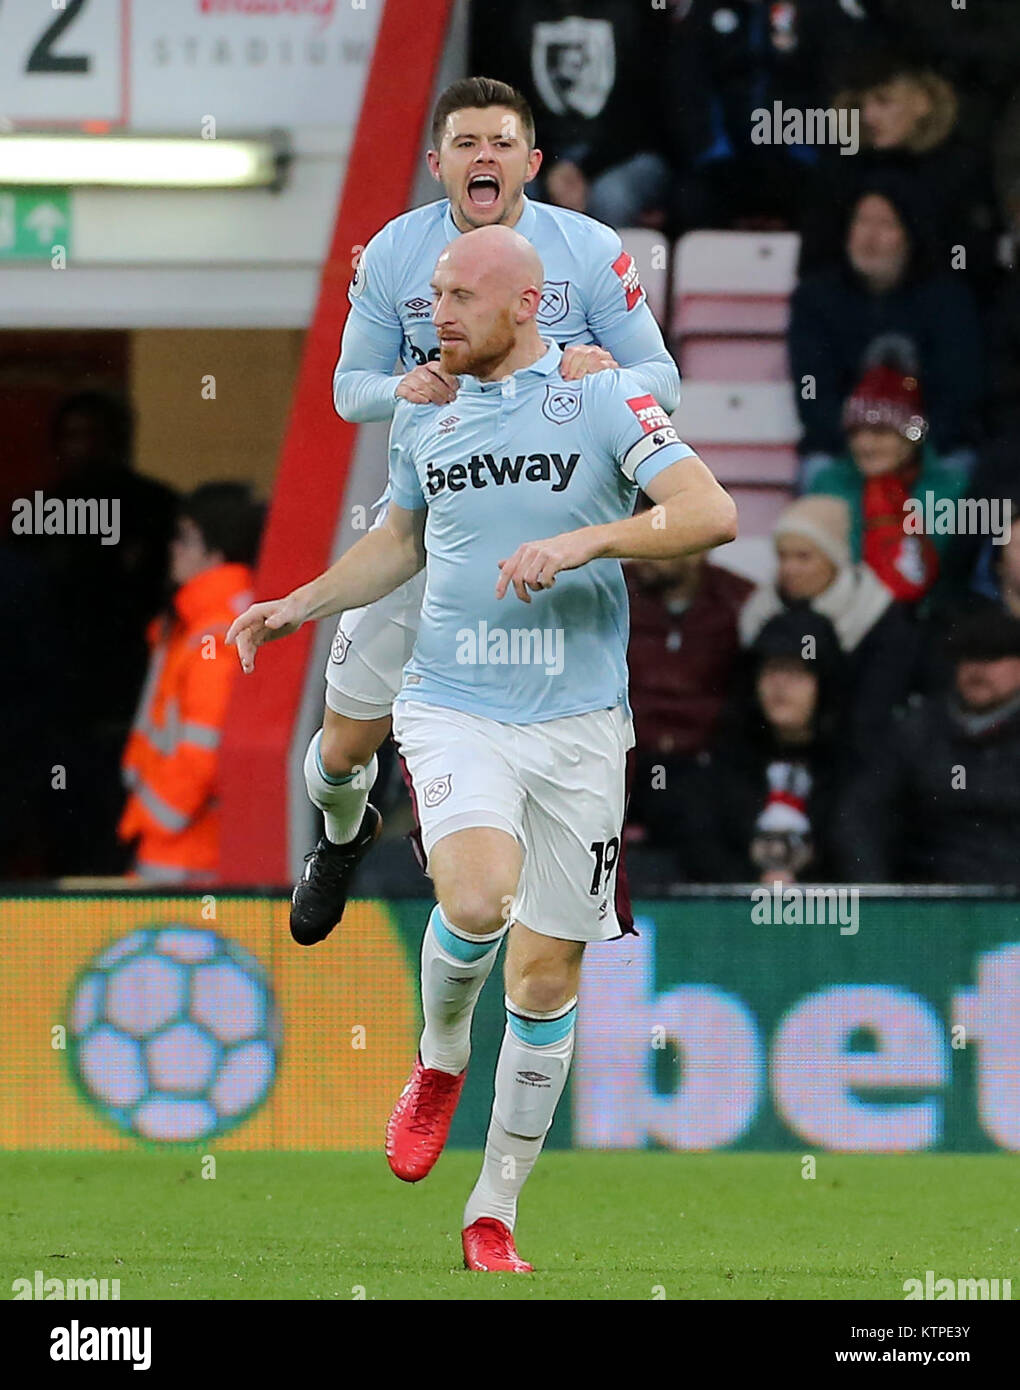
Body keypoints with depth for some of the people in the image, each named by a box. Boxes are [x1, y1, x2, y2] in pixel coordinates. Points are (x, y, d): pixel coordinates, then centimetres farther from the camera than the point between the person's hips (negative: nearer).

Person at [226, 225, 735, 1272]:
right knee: (477, 897, -27)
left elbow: (712, 514, -13)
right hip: (453, 706, 1)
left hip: (576, 722, -1)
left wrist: (581, 541, -23)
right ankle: (440, 1059, 4)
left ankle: (495, 1210, 16)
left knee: (546, 976, 3)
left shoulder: (603, 400, -3)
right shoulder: (423, 416, 10)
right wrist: (302, 603, 16)